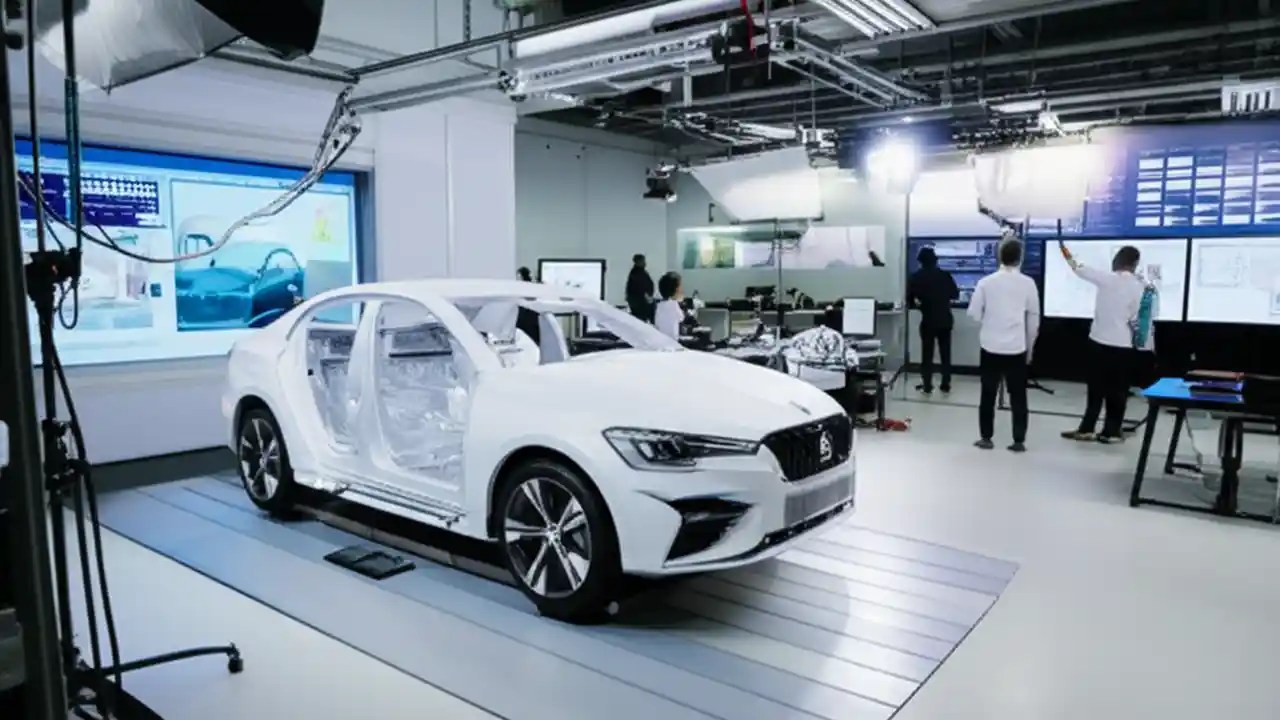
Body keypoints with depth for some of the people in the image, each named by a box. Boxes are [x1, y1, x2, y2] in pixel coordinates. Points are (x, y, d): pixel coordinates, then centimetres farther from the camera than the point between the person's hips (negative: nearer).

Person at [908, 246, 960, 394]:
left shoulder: (916, 277, -7)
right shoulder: (945, 275, 0)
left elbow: (910, 299, -6)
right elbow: (955, 294, 8)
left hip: (928, 321, -2)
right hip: (945, 320, 2)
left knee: (927, 354, 6)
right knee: (945, 353, 10)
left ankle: (927, 386, 7)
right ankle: (946, 386, 13)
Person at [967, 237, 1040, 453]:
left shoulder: (986, 282, -3)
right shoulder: (1028, 283, -1)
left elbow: (974, 313, 2)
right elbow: (1034, 319, 6)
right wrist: (1029, 348, 16)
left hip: (990, 346, 0)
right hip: (1017, 347, 0)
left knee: (988, 393, 8)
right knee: (1018, 396, 7)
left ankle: (986, 438, 12)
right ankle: (1019, 441, 9)